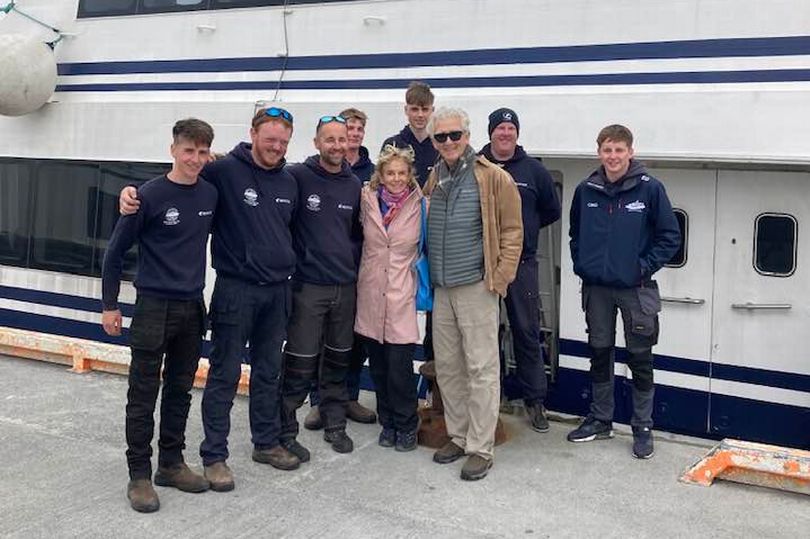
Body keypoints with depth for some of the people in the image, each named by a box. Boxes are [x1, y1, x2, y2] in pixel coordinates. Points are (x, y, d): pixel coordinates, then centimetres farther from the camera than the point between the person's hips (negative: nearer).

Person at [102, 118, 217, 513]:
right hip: (154, 307, -5)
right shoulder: (150, 195, -11)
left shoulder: (211, 194, 2)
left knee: (180, 391, 14)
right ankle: (139, 475, 12)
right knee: (144, 395, 3)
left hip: (192, 308, 5)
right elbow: (116, 250, -5)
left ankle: (171, 464, 26)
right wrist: (109, 305, -4)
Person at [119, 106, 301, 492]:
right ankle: (214, 455, 11)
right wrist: (132, 191, -23)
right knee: (224, 376, 0)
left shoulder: (289, 182, 9)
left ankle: (267, 443, 29)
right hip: (235, 290, -6)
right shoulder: (224, 171, -10)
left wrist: (289, 269, 17)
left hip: (277, 292, 6)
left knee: (269, 373, 15)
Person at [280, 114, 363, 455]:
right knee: (300, 364, -3)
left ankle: (335, 423, 28)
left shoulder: (354, 185, 8)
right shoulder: (298, 177, -8)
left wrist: (352, 264, 10)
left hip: (346, 287, 5)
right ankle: (285, 431, 10)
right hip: (308, 285, -5)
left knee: (338, 360, 14)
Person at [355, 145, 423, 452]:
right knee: (378, 366, 10)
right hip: (371, 294, 3)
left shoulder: (420, 205, -4)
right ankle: (387, 422, 27)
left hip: (402, 295, -3)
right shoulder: (367, 201, 1)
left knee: (400, 367, -5)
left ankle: (406, 426, 15)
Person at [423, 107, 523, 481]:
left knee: (481, 369, -2)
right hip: (441, 289, 6)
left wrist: (499, 279, -11)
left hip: (477, 288, -6)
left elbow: (512, 231, -7)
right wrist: (428, 274, 13)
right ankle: (458, 436, 26)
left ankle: (480, 448, 6)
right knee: (447, 367, 12)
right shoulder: (433, 180, 11)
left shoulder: (493, 178, -7)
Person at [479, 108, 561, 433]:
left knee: (527, 332, 3)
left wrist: (523, 229, 10)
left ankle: (535, 400, 13)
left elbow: (551, 211, 15)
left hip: (522, 263, 0)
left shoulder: (533, 170, 5)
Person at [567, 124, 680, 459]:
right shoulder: (586, 190, 1)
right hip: (596, 287, 4)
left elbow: (670, 236, -4)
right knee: (599, 354, 14)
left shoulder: (650, 189, -9)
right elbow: (575, 233, 15)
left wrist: (644, 267, -10)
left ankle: (642, 428, 18)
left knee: (640, 359, 5)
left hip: (635, 289, -3)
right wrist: (581, 265, 4)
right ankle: (600, 420, 28)